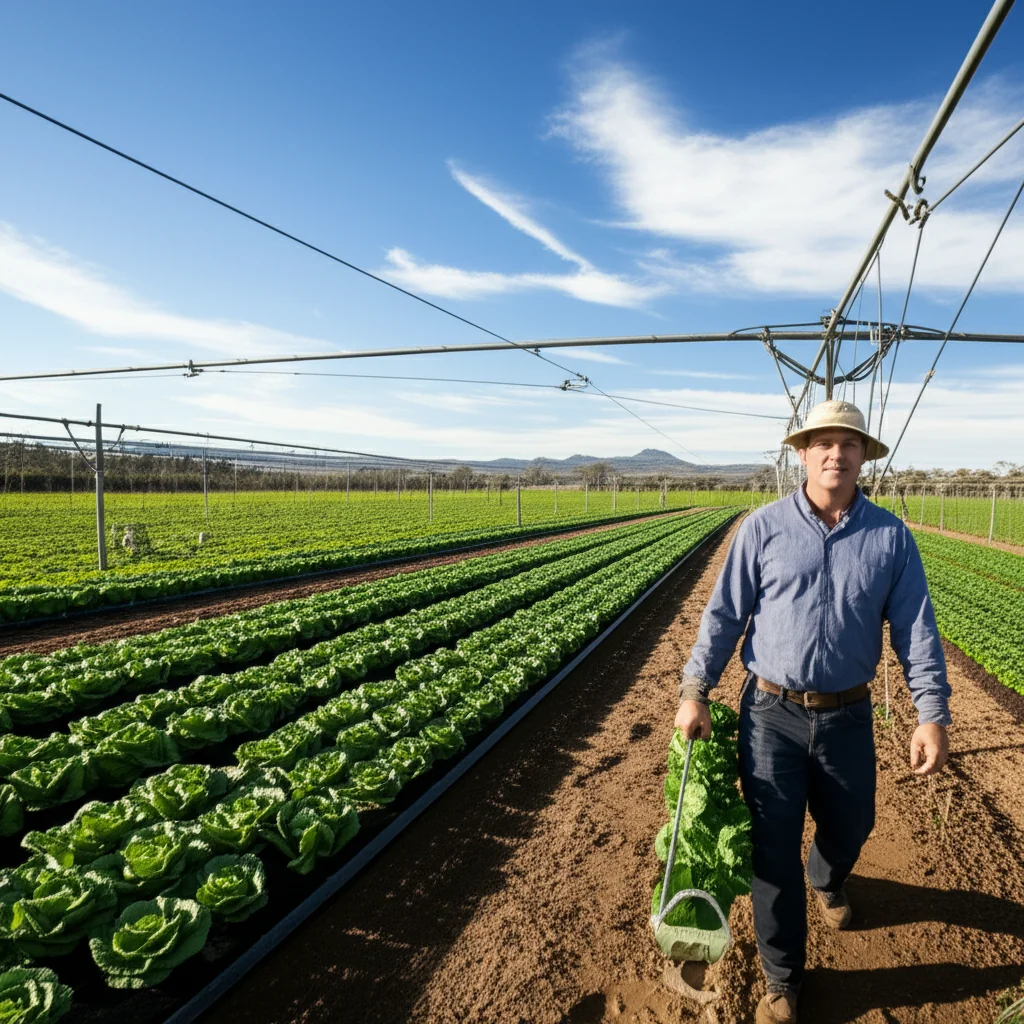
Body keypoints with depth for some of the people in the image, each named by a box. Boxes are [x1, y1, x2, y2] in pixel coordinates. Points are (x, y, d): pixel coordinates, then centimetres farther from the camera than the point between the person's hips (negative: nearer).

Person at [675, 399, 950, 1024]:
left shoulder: (891, 537, -2)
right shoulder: (763, 528, -7)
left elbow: (917, 632, -1)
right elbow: (724, 615, -4)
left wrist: (933, 715, -10)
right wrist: (695, 692, -8)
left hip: (848, 716, 2)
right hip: (771, 714, -2)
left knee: (851, 826, 24)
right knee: (774, 848, 6)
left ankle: (828, 881, 61)